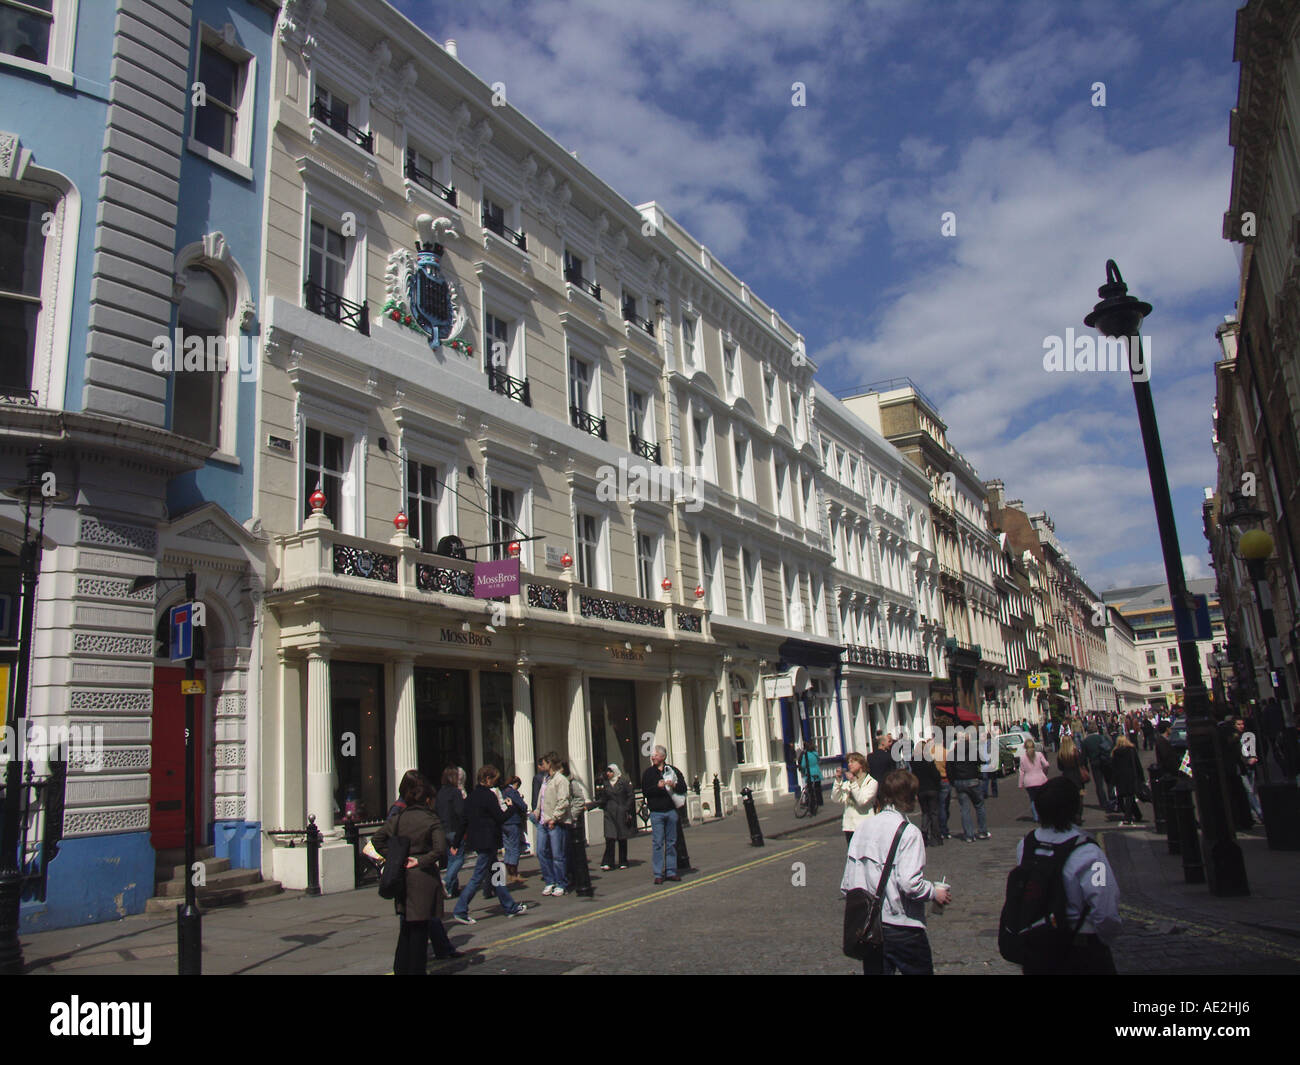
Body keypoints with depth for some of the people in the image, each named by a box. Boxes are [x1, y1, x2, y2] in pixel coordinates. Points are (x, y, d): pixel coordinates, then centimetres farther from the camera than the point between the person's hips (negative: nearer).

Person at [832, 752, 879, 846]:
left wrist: (853, 783, -20)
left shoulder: (871, 781, -2)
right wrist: (838, 780, -5)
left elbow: (862, 801, -15)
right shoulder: (846, 782, 13)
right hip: (849, 825, 5)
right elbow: (835, 799, 2)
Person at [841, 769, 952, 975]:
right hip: (902, 927, -5)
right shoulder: (908, 832, -14)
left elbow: (848, 883, 4)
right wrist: (935, 892, -5)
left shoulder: (863, 826, 3)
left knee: (875, 970, 15)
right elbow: (910, 882, -23)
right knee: (920, 970, 11)